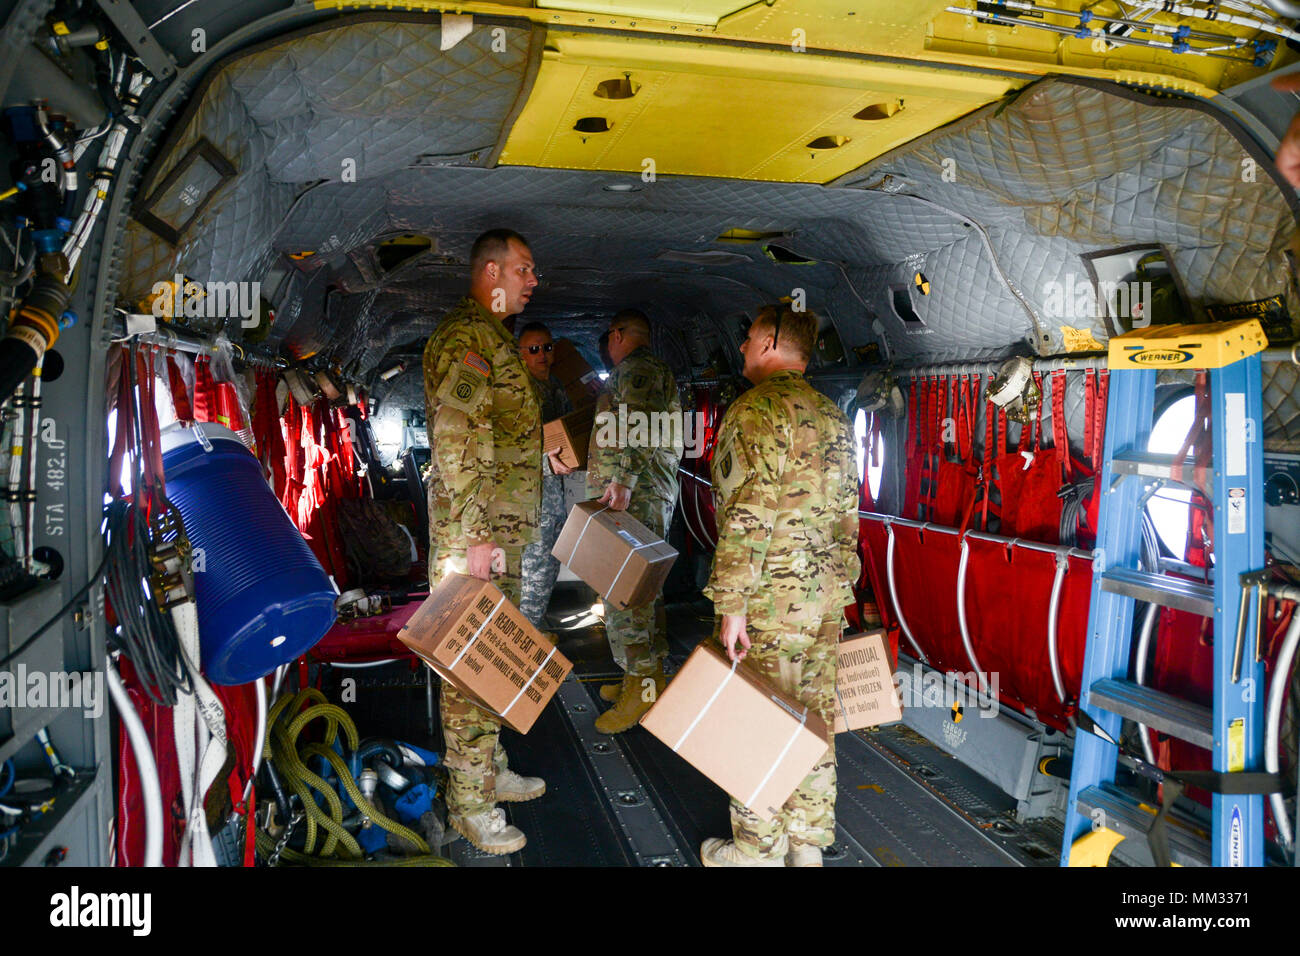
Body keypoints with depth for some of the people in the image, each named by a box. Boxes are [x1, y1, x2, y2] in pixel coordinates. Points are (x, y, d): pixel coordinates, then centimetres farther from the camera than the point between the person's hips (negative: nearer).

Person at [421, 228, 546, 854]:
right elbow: (455, 443, -22)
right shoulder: (465, 336, -14)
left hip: (502, 533, 10)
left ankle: (490, 770, 31)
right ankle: (469, 802, 9)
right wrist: (472, 538, -24)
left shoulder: (493, 337, 19)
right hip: (476, 534, -10)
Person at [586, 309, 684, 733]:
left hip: (632, 496, -11)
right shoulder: (657, 371, 26)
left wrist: (622, 480, -29)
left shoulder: (637, 368, -6)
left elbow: (641, 428, -21)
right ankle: (651, 675, 20)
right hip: (651, 495, 11)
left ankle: (642, 685, -11)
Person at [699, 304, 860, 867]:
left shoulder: (756, 409, -13)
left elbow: (749, 515, -21)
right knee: (812, 719, 16)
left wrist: (731, 604, -20)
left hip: (772, 600, -8)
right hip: (826, 597, 8)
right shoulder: (831, 415, 13)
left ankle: (757, 851, 17)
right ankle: (807, 845, 29)